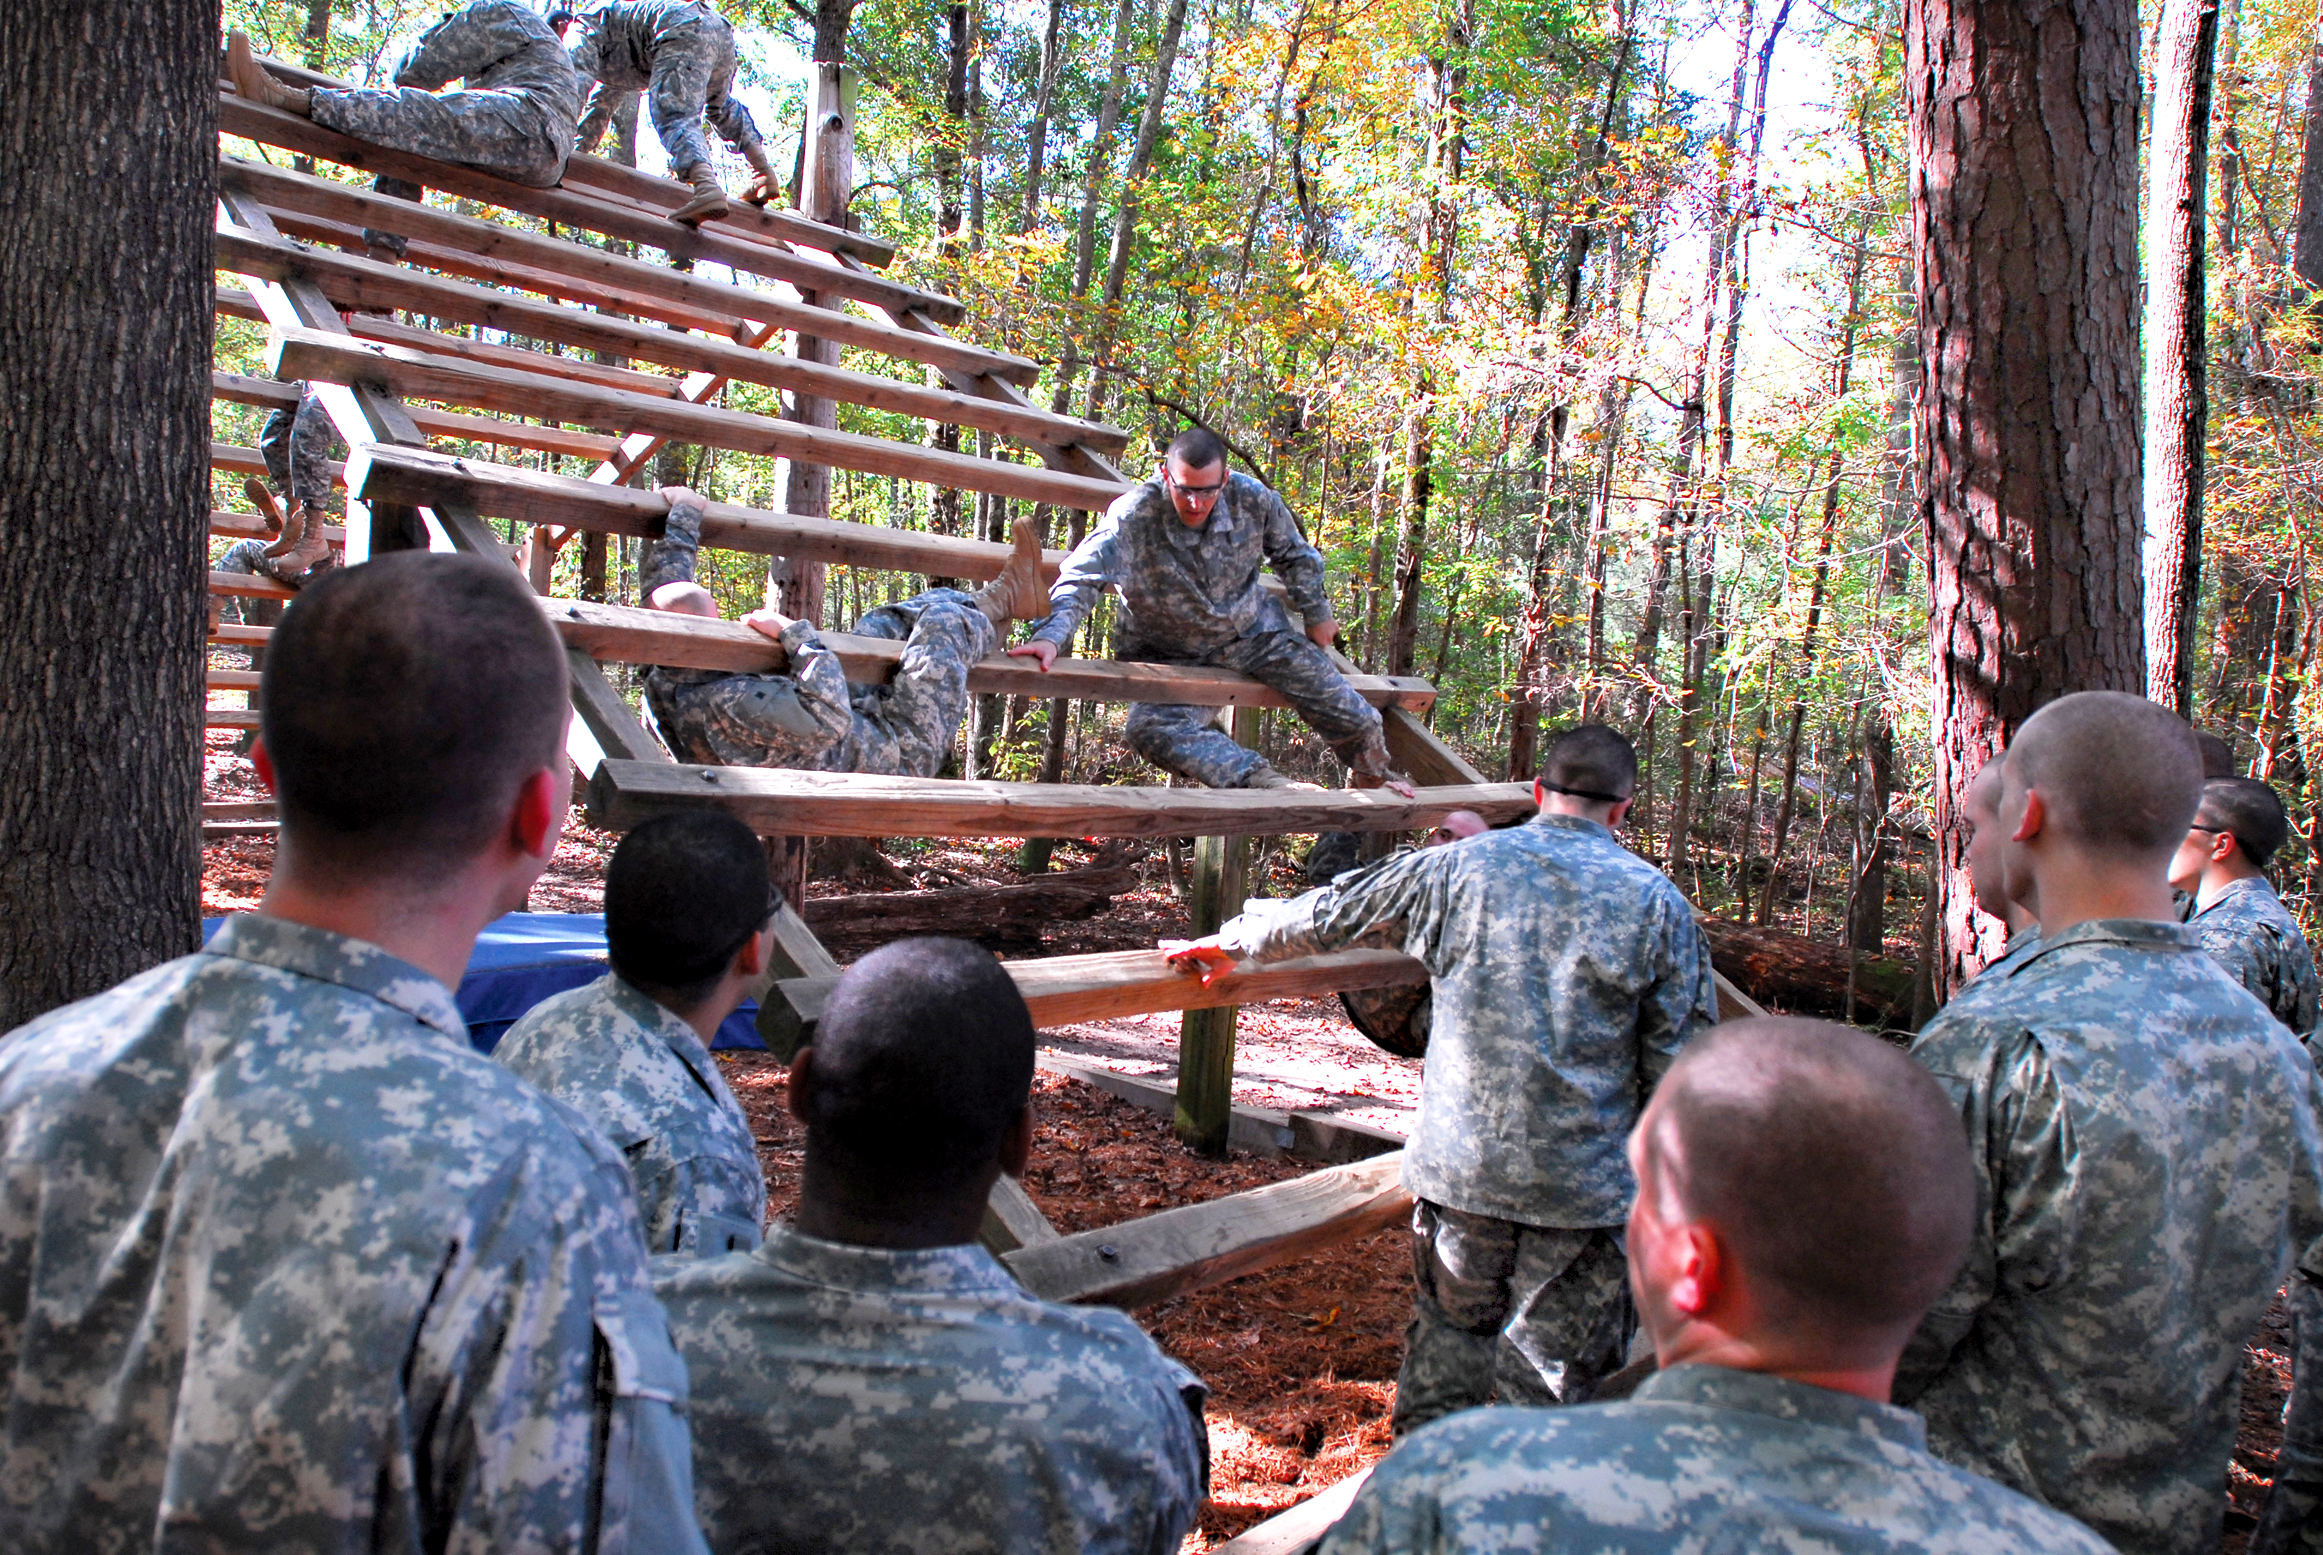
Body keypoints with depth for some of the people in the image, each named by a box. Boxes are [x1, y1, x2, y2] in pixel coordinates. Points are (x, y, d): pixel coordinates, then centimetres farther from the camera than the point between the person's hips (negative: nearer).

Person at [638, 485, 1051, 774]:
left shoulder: (663, 687, -10)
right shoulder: (729, 705, -37)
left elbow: (662, 587, 4)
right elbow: (828, 720, -43)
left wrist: (682, 513, 11)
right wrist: (796, 635, -36)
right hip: (897, 753, -9)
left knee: (880, 623, 20)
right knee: (944, 619, -5)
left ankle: (991, 603, 37)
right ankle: (1004, 599, 27)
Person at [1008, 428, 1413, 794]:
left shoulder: (1251, 499, -17)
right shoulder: (1133, 518, -29)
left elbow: (1293, 555, 3)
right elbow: (1080, 579, -36)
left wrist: (1316, 613, 11)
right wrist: (1052, 636, -53)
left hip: (1254, 629, 2)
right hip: (1172, 654, -2)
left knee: (1352, 718, 3)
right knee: (1153, 726, -33)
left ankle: (1375, 775, 38)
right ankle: (1266, 782, -37)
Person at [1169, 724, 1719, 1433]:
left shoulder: (1458, 867, 1)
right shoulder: (1657, 902, -1)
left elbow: (1326, 912, 11)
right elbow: (1680, 1059, -1)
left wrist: (1230, 942, 26)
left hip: (1460, 1164, 2)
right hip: (1584, 1186, -1)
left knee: (1448, 1336, 19)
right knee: (1549, 1375, 9)